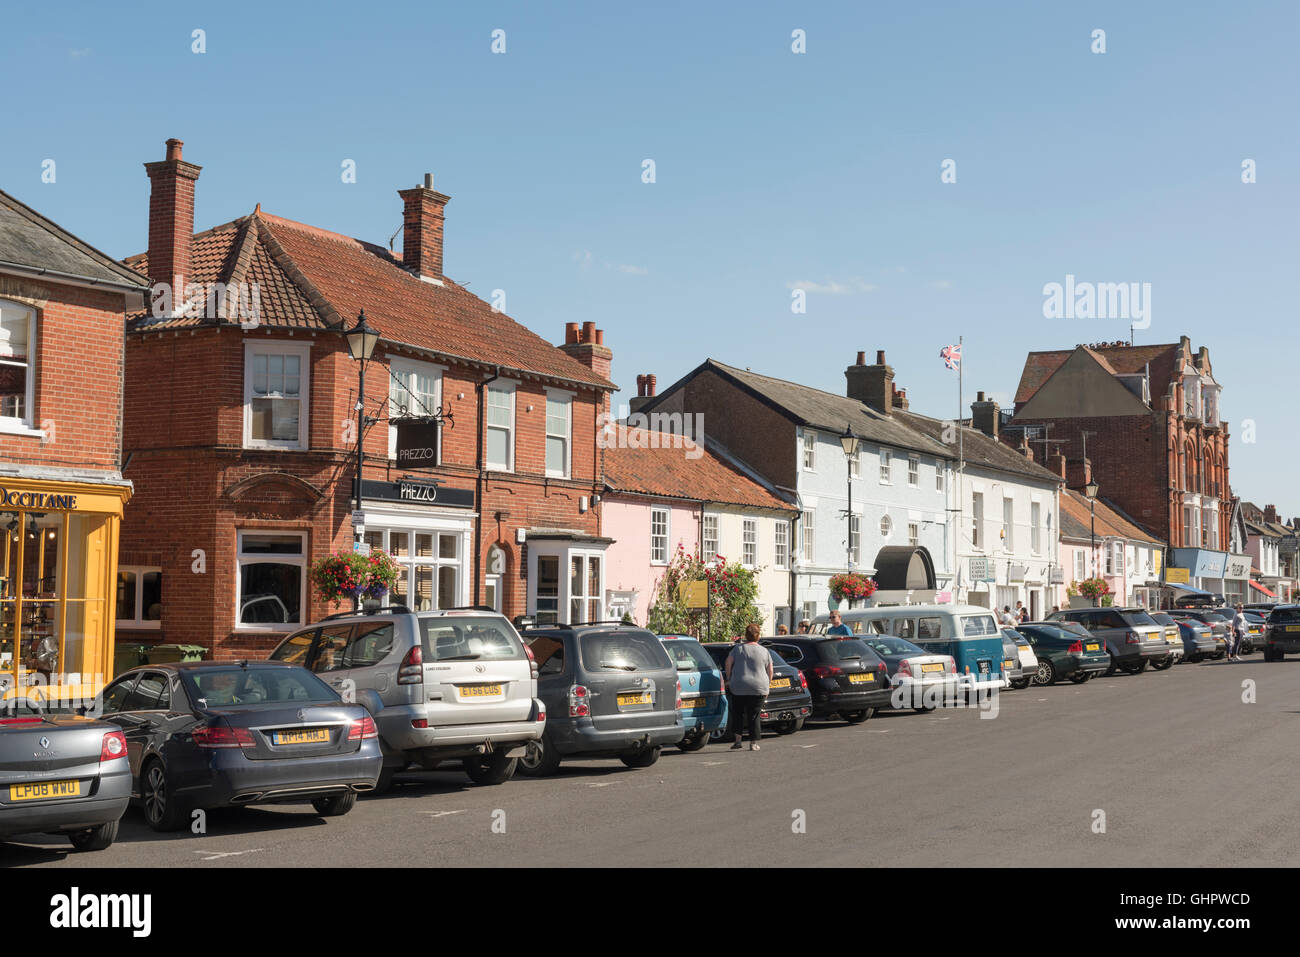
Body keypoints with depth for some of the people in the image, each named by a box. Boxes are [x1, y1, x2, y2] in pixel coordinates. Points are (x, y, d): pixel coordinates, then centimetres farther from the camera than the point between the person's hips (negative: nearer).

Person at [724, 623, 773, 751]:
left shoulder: (738, 648, 3)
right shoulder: (764, 651, 5)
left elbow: (728, 662, -1)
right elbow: (770, 670, 8)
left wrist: (729, 679, 9)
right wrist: (768, 685, 17)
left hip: (738, 687, 0)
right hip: (759, 688, 0)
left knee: (738, 713, 13)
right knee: (754, 716, 5)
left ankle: (738, 740, 4)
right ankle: (753, 743, 4)